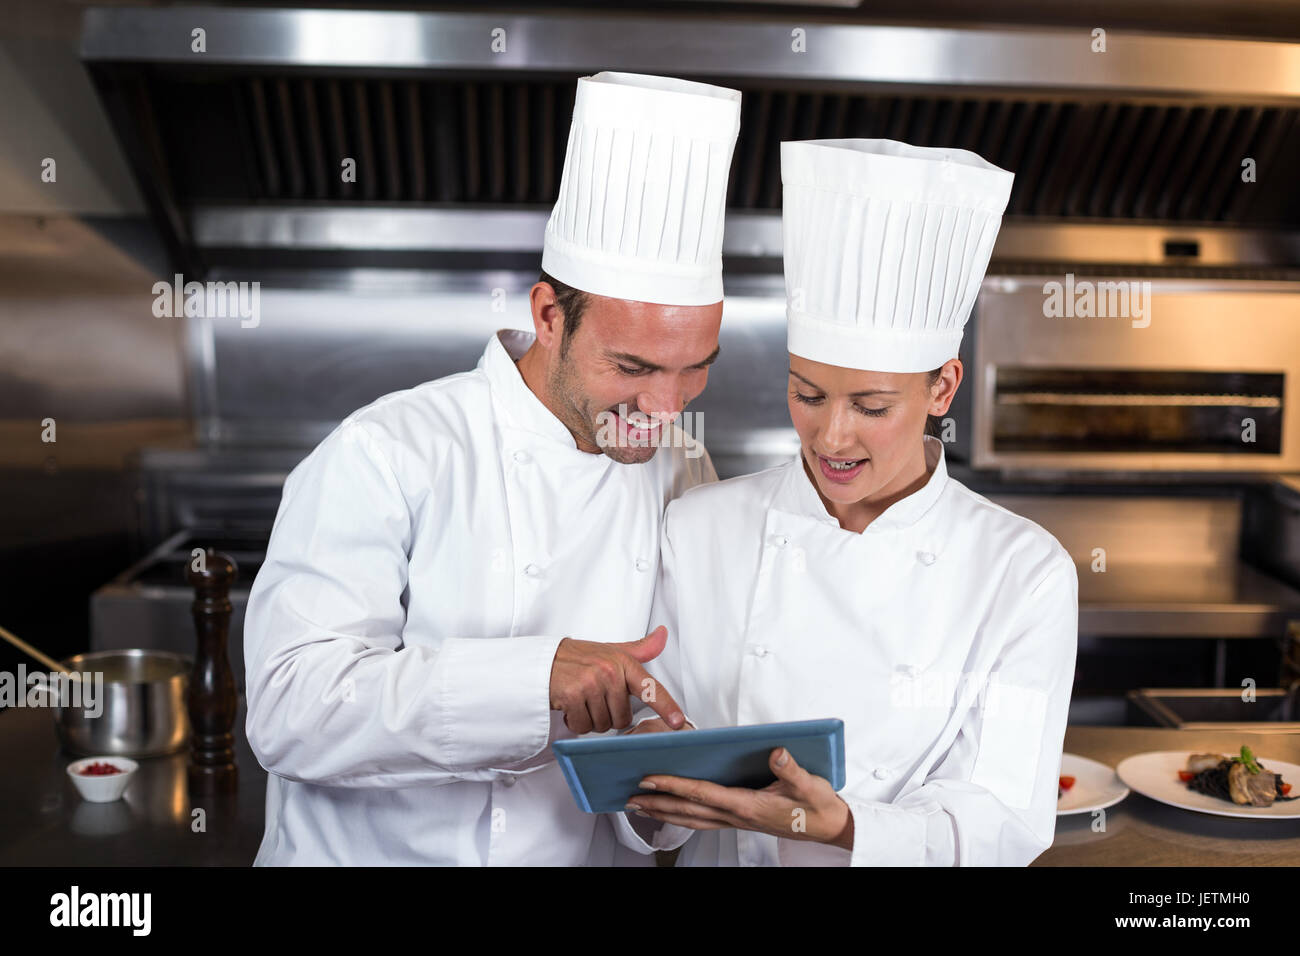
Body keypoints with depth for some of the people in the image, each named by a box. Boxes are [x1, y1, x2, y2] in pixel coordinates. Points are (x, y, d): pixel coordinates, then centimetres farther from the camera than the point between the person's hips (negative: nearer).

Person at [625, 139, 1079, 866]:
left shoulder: (1025, 572, -5)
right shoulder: (700, 532, -1)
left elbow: (1005, 823, -8)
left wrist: (837, 827, -24)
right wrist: (655, 786, -18)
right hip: (723, 859, 2)